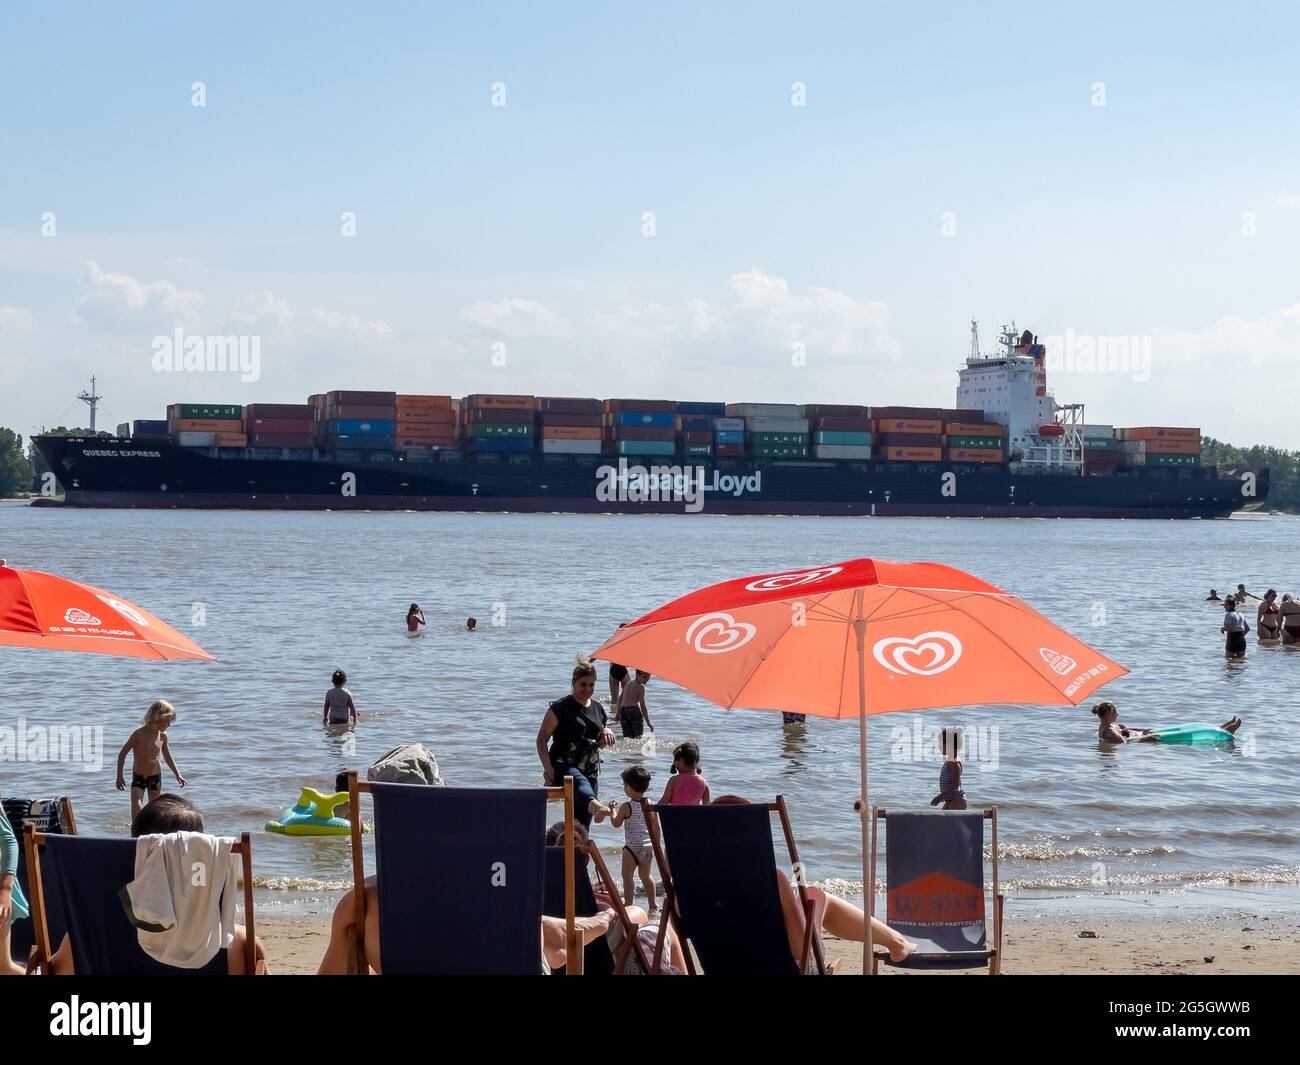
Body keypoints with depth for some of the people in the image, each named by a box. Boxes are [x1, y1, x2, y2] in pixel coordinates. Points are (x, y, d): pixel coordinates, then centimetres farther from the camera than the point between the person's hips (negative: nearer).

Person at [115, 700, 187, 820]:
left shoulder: (162, 736, -3)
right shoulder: (139, 734, -17)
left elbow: (167, 756, 14)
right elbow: (122, 753, -11)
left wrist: (177, 775, 16)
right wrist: (120, 776, -14)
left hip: (155, 777, 4)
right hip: (138, 778, -4)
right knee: (137, 808, -19)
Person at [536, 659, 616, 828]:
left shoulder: (597, 709, 17)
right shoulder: (561, 707, -2)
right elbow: (542, 738, -5)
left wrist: (606, 733, 4)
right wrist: (547, 766, -18)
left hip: (590, 771, 7)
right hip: (563, 767, -7)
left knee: (581, 824, 3)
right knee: (581, 782, -41)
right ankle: (594, 805, -72)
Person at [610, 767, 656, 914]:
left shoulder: (626, 807, -13)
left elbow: (616, 824, -1)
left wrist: (613, 810, 13)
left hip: (632, 846, -6)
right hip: (648, 846, 6)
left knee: (627, 875, -1)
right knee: (645, 875, 18)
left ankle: (628, 904, -8)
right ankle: (652, 905, 21)